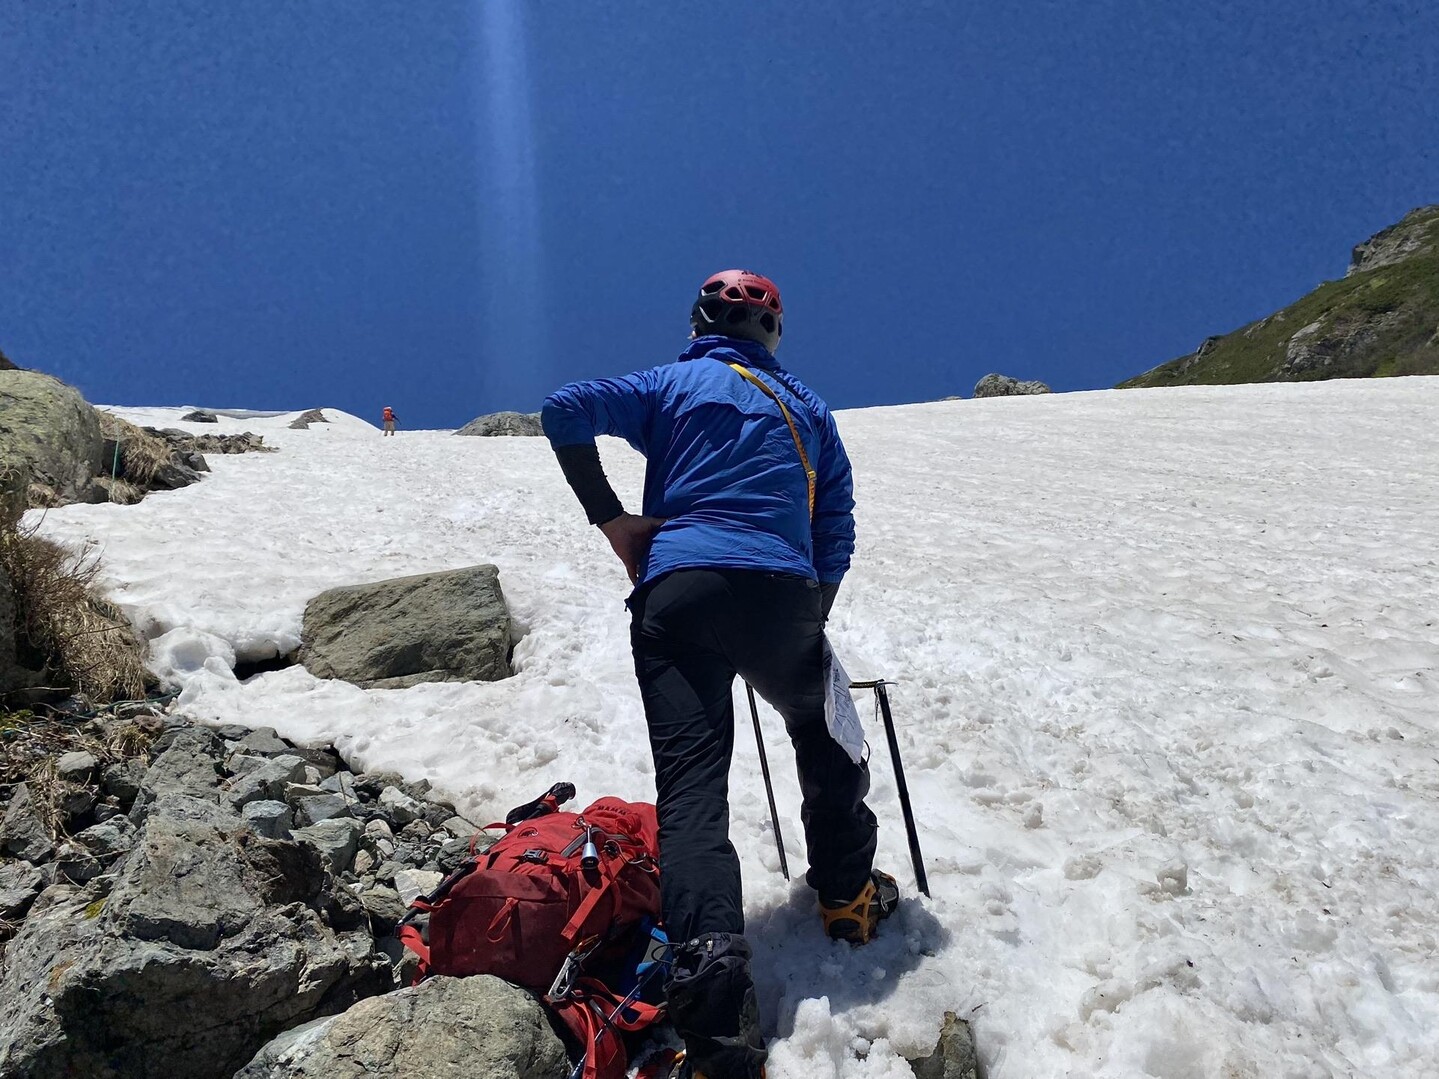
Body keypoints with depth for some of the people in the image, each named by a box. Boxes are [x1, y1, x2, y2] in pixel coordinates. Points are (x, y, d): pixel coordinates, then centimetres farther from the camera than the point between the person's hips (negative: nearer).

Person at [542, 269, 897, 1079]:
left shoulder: (668, 385, 17)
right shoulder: (808, 407, 23)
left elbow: (565, 411, 0)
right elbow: (836, 537, 16)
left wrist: (610, 518, 5)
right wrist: (809, 626, 22)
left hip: (676, 594, -1)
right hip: (785, 597, 2)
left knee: (692, 789, -7)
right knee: (822, 737, 27)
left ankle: (711, 969, -24)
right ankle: (848, 894, 36)